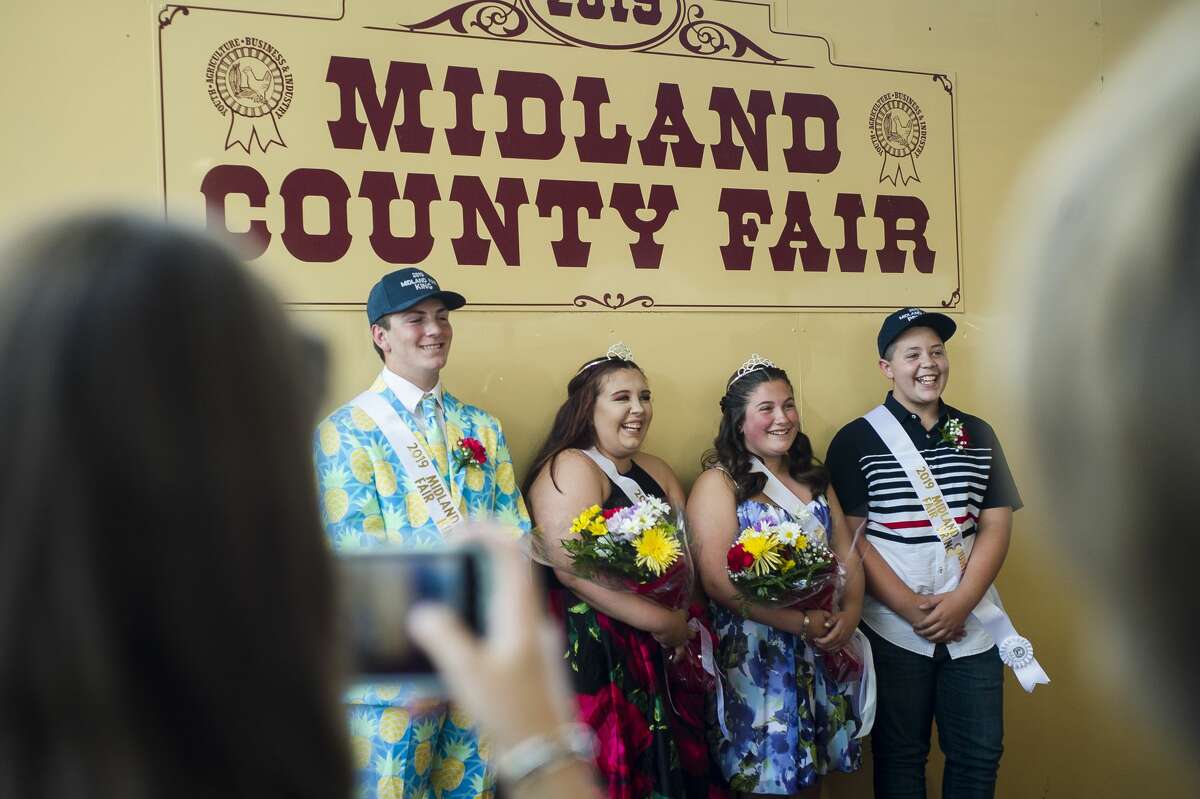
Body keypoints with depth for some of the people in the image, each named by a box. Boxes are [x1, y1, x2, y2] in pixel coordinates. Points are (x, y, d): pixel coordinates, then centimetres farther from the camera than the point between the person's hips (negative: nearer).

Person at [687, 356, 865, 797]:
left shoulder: (814, 478, 13)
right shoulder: (718, 483, -7)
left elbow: (847, 554, 11)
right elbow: (720, 583, -16)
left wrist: (850, 612, -9)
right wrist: (804, 622, -18)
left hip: (823, 652, 6)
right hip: (757, 655, -5)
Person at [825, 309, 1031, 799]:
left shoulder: (977, 435, 8)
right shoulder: (856, 440, -3)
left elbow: (996, 526, 3)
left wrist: (960, 602, -11)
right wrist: (910, 608, -15)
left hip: (972, 623, 3)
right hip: (893, 626, -3)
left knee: (980, 753, 9)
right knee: (900, 755, 8)